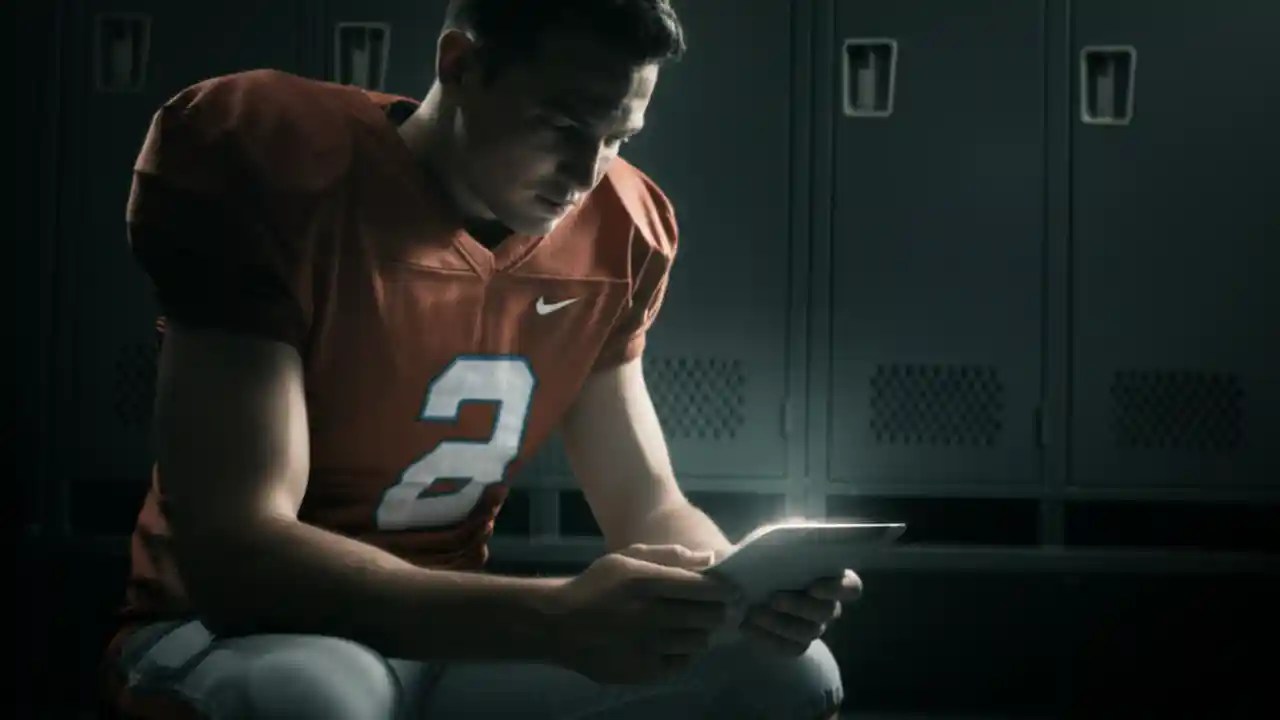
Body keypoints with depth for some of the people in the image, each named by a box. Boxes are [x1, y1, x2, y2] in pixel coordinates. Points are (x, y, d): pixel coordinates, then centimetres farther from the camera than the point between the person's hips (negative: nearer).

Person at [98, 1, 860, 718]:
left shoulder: (617, 234, -3)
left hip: (451, 639, 5)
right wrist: (556, 619, -41)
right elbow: (231, 549, -30)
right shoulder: (269, 169, -21)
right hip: (236, 635, -4)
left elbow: (646, 503, 2)